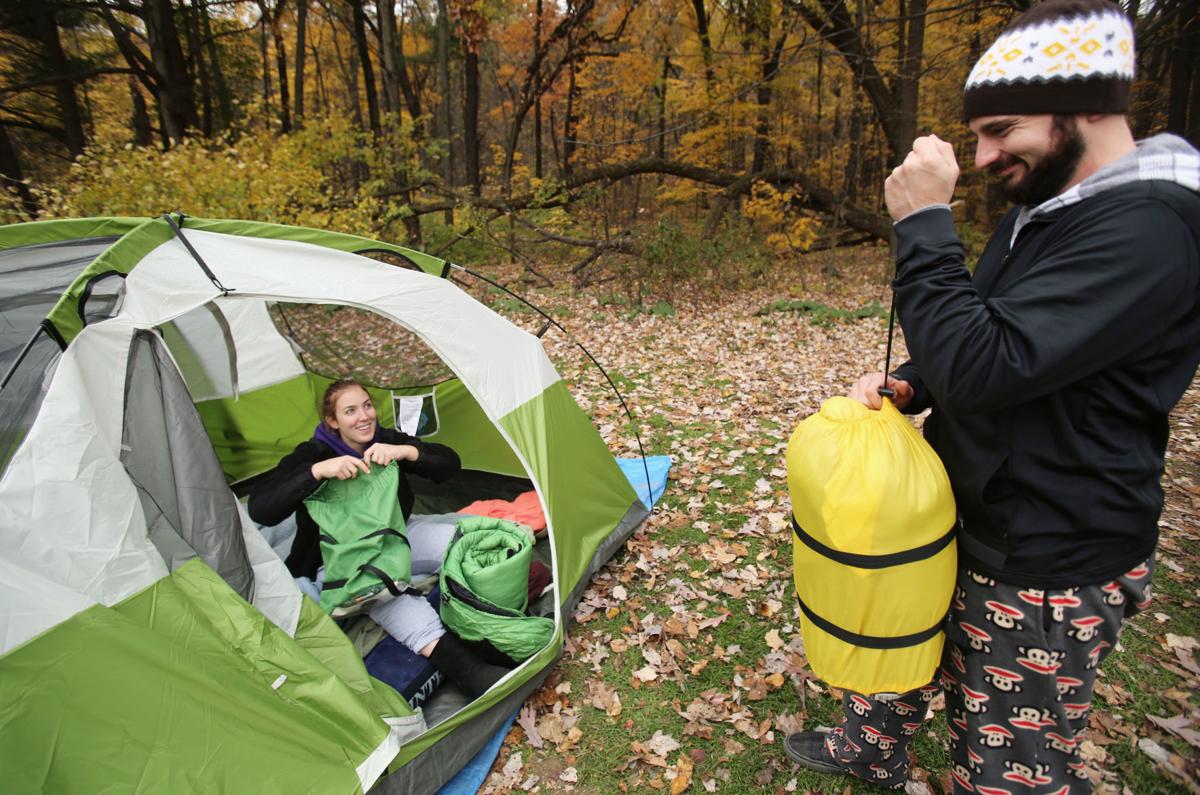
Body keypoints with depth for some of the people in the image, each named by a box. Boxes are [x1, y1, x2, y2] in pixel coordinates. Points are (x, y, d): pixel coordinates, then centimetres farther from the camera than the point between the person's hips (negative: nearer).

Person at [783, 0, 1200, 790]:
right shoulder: (1043, 208, 6)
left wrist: (925, 223, -28)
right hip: (965, 519, 9)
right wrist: (907, 386, -4)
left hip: (1047, 568, -9)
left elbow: (986, 366, -34)